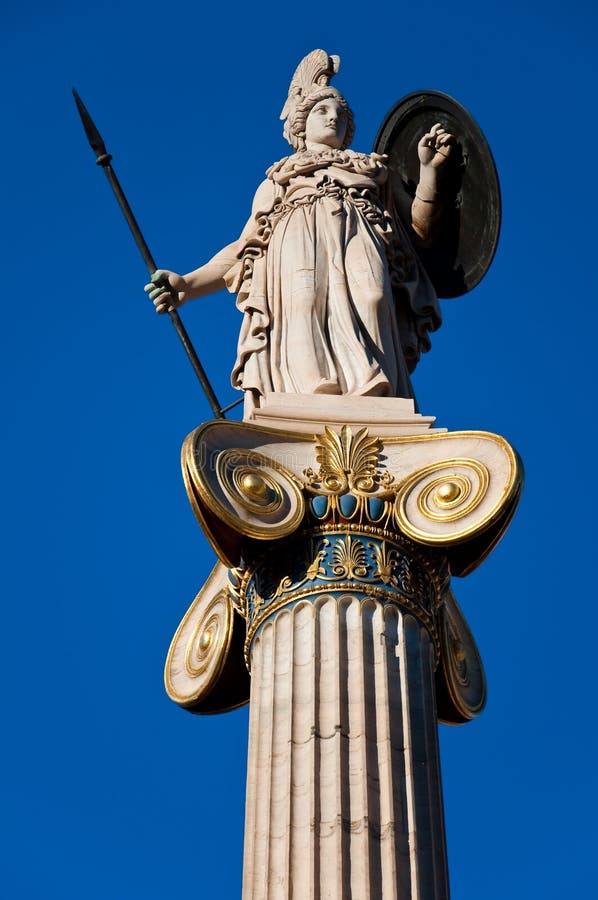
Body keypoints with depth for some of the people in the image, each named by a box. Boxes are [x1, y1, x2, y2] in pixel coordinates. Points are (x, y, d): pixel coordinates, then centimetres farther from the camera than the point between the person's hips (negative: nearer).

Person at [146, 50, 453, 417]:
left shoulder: (373, 171, 35)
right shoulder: (276, 182, 33)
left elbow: (419, 229, 24)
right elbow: (245, 249, 22)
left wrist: (429, 168, 14)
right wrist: (187, 284, 7)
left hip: (359, 250, 1)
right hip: (297, 260, 0)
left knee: (366, 300, -32)